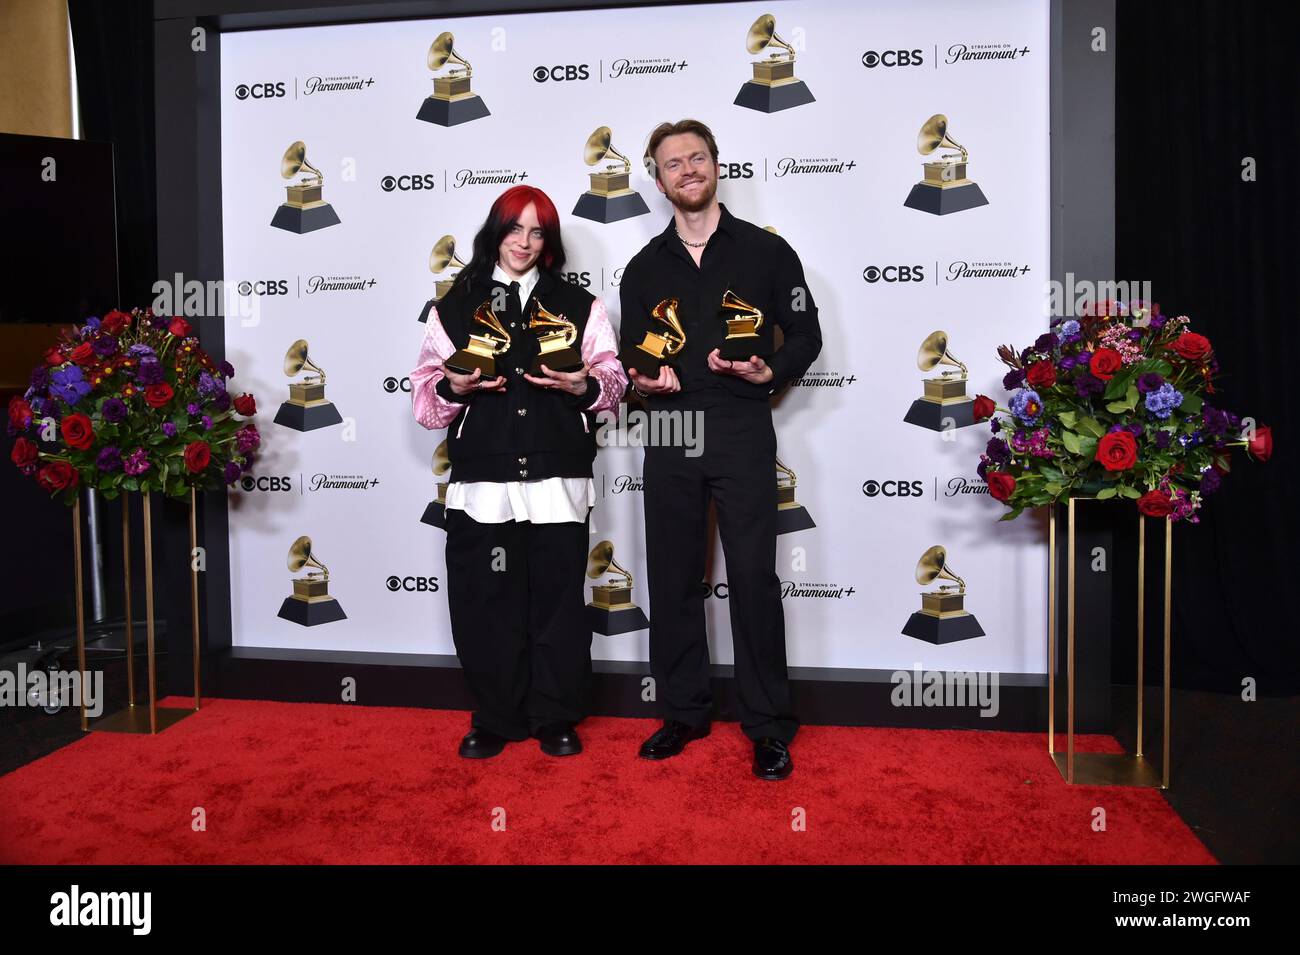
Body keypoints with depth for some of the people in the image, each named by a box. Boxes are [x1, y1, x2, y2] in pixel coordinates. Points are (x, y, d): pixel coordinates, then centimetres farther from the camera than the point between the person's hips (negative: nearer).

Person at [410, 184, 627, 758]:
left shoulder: (580, 307, 13)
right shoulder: (452, 308, 13)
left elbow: (614, 383, 8)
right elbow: (424, 395, 9)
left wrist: (584, 386, -13)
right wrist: (452, 387, -12)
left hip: (558, 481, 0)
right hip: (481, 483, 1)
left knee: (558, 601, 3)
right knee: (485, 604, 3)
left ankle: (556, 719, 20)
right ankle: (495, 719, 21)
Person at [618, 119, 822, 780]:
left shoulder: (765, 250, 6)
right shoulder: (645, 266, 14)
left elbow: (805, 334, 7)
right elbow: (630, 355, 18)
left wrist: (769, 372, -12)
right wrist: (642, 380, -5)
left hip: (742, 432, -3)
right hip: (669, 434, 3)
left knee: (753, 576, -4)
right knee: (672, 577, 7)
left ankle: (769, 726, 10)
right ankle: (683, 712, 22)